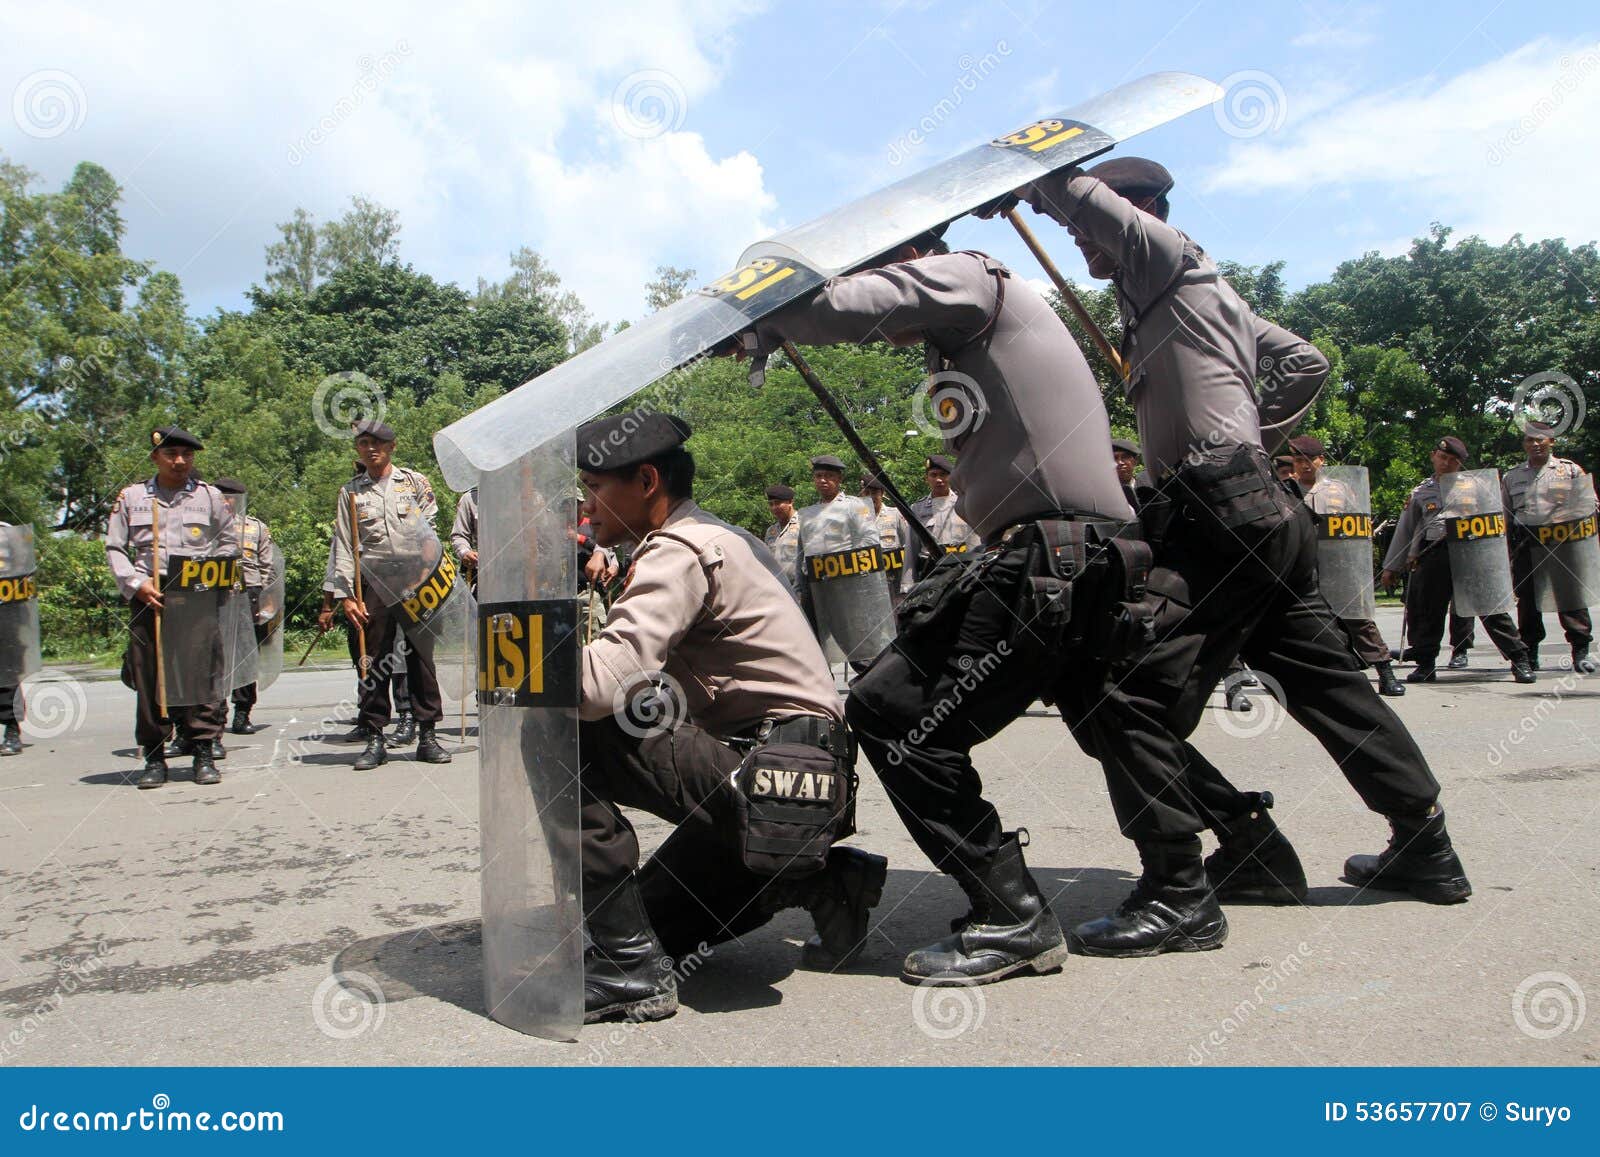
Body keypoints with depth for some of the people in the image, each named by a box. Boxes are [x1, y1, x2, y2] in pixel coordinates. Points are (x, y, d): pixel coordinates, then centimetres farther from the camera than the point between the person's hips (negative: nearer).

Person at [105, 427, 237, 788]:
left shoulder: (210, 496, 11)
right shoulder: (131, 497, 12)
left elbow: (229, 544, 13)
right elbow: (114, 548, 10)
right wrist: (137, 584, -4)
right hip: (147, 600, 1)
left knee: (201, 677, -4)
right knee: (147, 679, 1)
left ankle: (204, 754, 3)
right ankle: (153, 758, 9)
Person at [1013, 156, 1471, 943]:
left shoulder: (1166, 256, 1)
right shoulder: (1205, 289, 26)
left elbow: (1076, 190, -12)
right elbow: (1307, 363, 30)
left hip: (1220, 515, -11)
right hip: (1264, 509, 11)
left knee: (1132, 698, -14)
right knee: (1327, 680, 17)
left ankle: (1178, 895, -11)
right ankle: (1426, 850, 29)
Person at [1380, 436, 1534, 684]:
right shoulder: (1421, 492, 17)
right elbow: (1404, 530, 19)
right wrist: (1391, 567, 18)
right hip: (1433, 556, 2)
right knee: (1427, 612, 2)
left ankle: (1519, 659, 2)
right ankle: (1425, 665, 14)